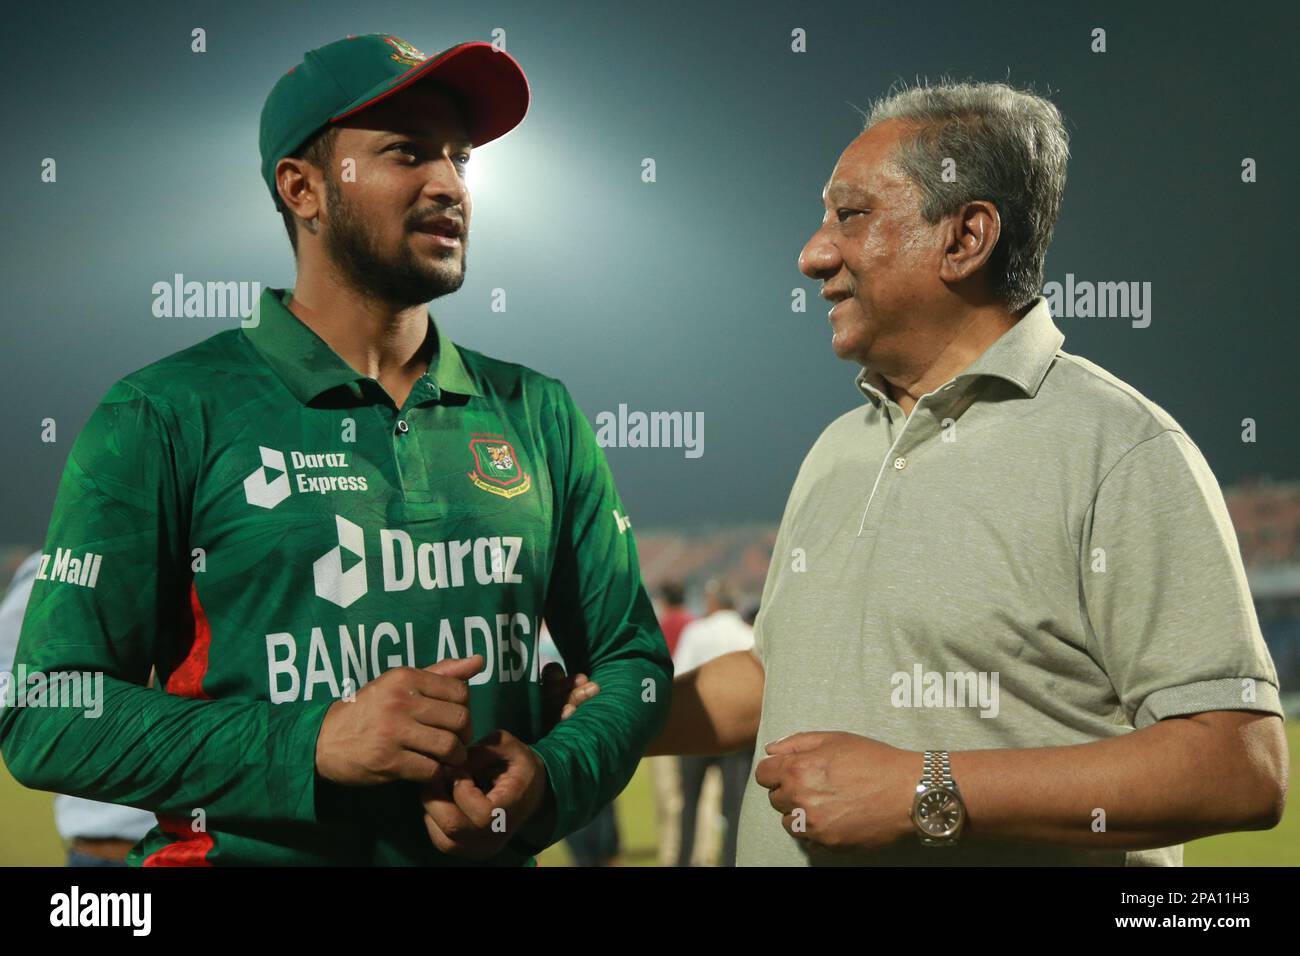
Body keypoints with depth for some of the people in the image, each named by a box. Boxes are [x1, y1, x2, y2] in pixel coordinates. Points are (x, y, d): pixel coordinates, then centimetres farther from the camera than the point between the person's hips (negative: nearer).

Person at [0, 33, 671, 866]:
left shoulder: (540, 417, 2)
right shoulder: (165, 419, -9)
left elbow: (632, 661, 8)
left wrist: (550, 782, -13)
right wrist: (315, 747, -25)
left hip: (489, 851, 4)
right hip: (253, 852, -3)